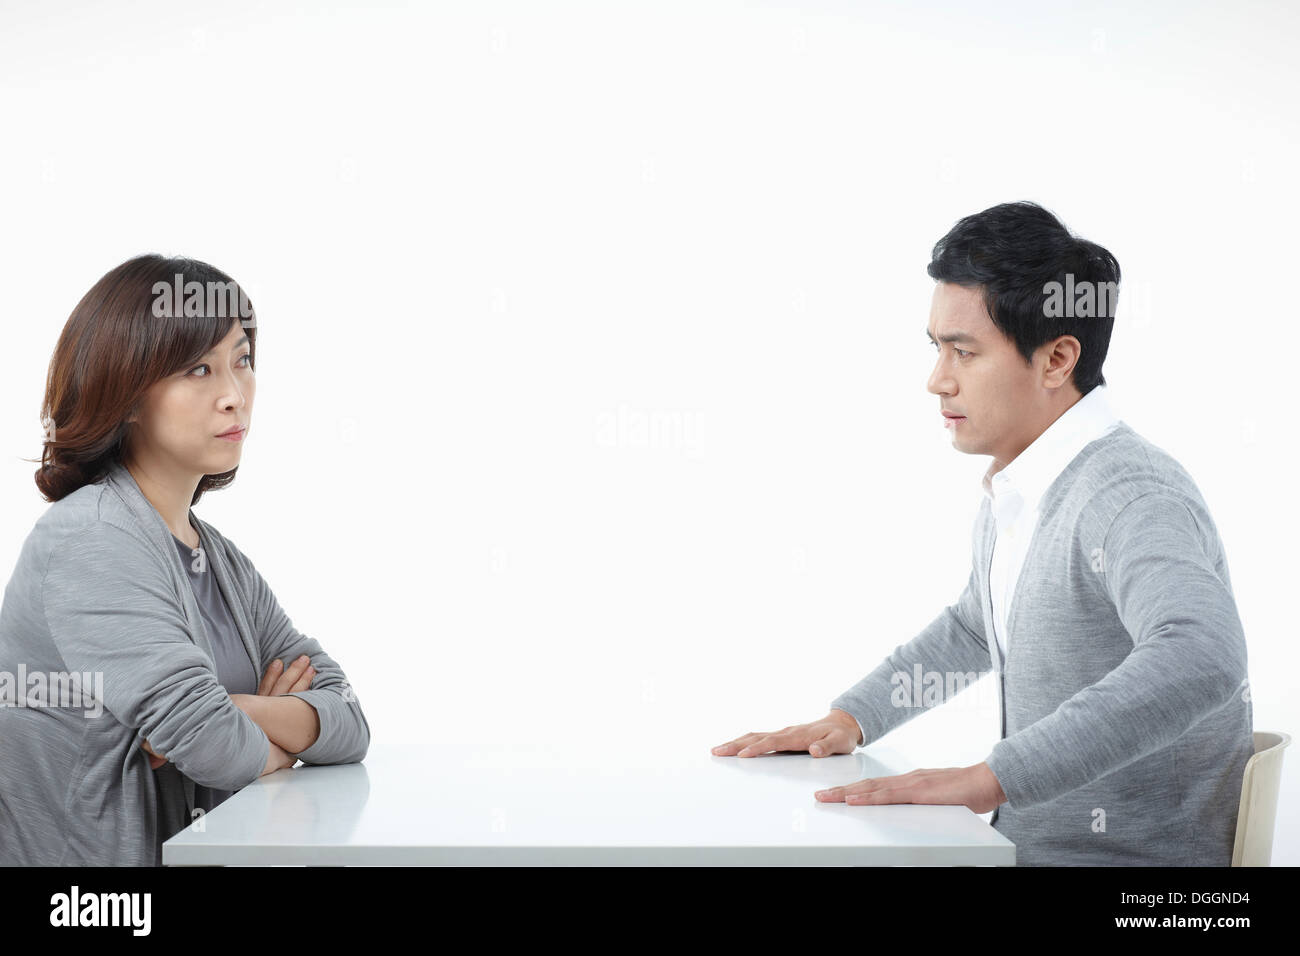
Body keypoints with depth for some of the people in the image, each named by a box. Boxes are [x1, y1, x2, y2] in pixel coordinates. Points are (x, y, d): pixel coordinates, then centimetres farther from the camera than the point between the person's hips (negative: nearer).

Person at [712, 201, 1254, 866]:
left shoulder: (1130, 498, -22)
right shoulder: (1013, 493, 9)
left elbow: (1200, 659, -40)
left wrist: (989, 778, -40)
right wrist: (848, 718, 14)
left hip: (1125, 858, -8)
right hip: (1025, 844, 8)